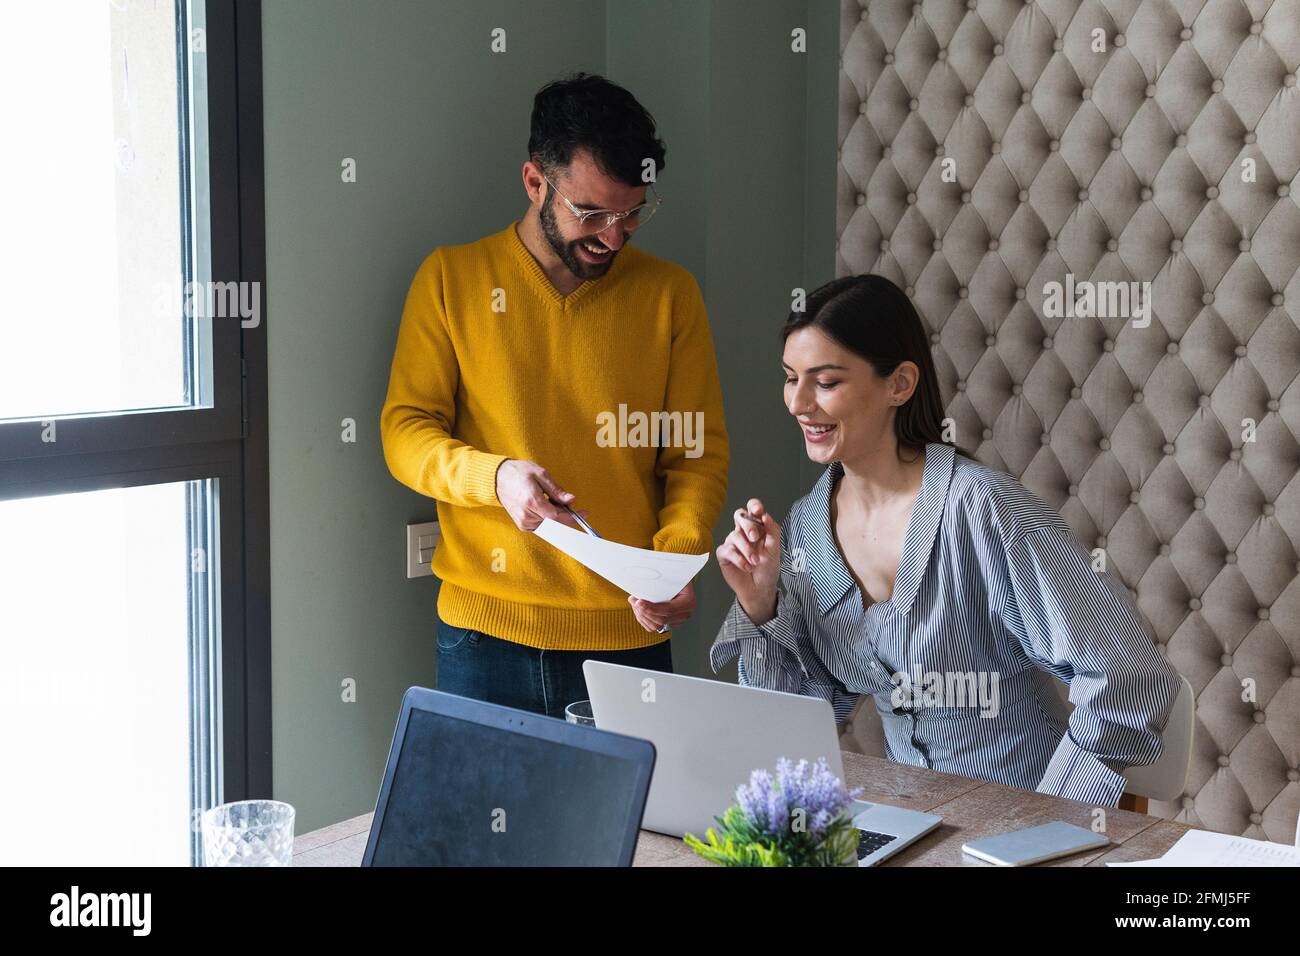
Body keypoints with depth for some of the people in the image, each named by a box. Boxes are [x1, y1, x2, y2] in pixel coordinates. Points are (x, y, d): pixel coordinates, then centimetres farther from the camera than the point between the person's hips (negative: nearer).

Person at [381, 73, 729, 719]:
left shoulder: (669, 292, 5)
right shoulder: (452, 278, 3)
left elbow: (699, 453, 5)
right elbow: (405, 431, 1)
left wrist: (677, 557, -14)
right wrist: (495, 476, -19)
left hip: (629, 632, 1)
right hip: (485, 633, 0)